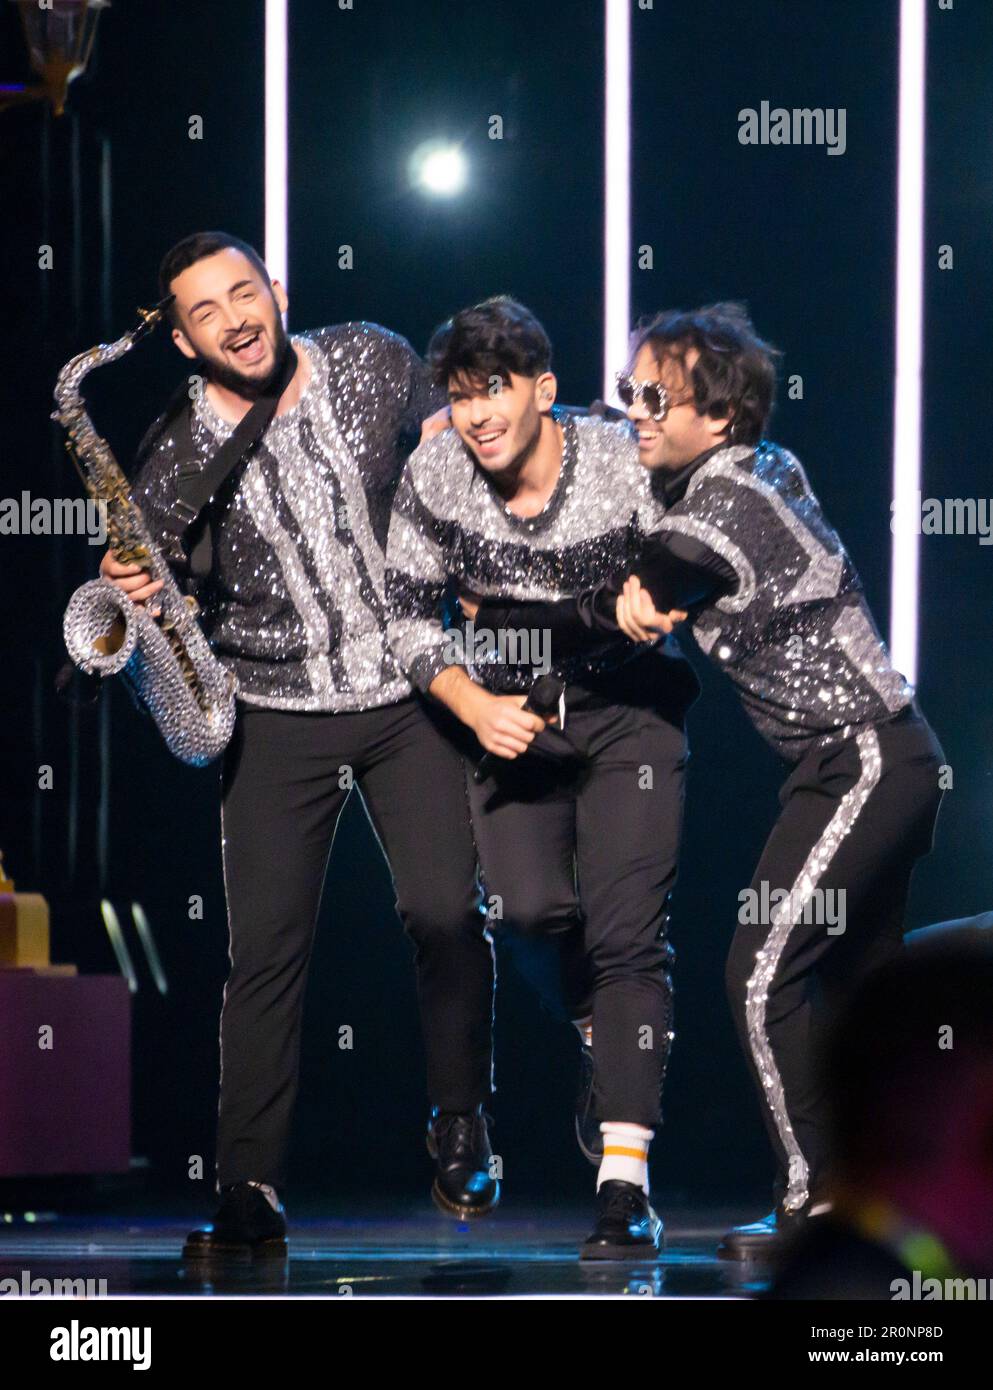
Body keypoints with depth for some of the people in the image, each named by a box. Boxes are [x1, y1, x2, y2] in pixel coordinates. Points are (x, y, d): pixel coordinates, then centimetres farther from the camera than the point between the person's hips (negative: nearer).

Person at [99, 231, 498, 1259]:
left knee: (447, 915, -12)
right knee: (266, 951, -4)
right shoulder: (177, 454, -8)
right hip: (277, 716, 0)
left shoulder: (373, 363, -3)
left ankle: (460, 1127, 11)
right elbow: (161, 608, -1)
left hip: (408, 694, 1)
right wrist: (127, 594, -24)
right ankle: (249, 1193, 1)